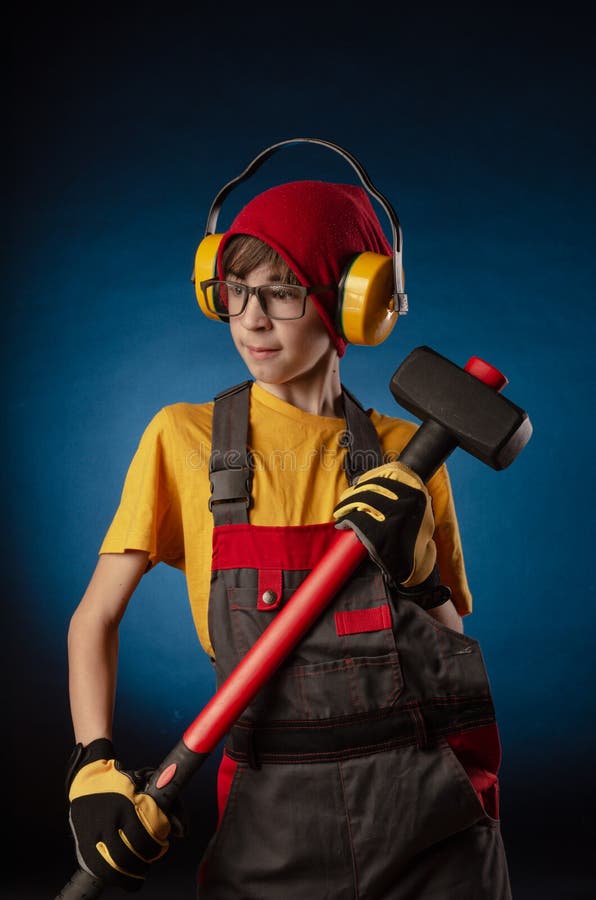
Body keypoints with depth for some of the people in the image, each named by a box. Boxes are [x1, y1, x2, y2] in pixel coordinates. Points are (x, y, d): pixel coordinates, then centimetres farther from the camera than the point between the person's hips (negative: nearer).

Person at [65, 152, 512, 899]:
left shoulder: (404, 455, 5)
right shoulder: (183, 438, 2)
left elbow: (452, 647, 6)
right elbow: (95, 618, 2)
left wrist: (414, 565, -12)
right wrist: (94, 768, -12)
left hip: (428, 805, 1)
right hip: (272, 815, -1)